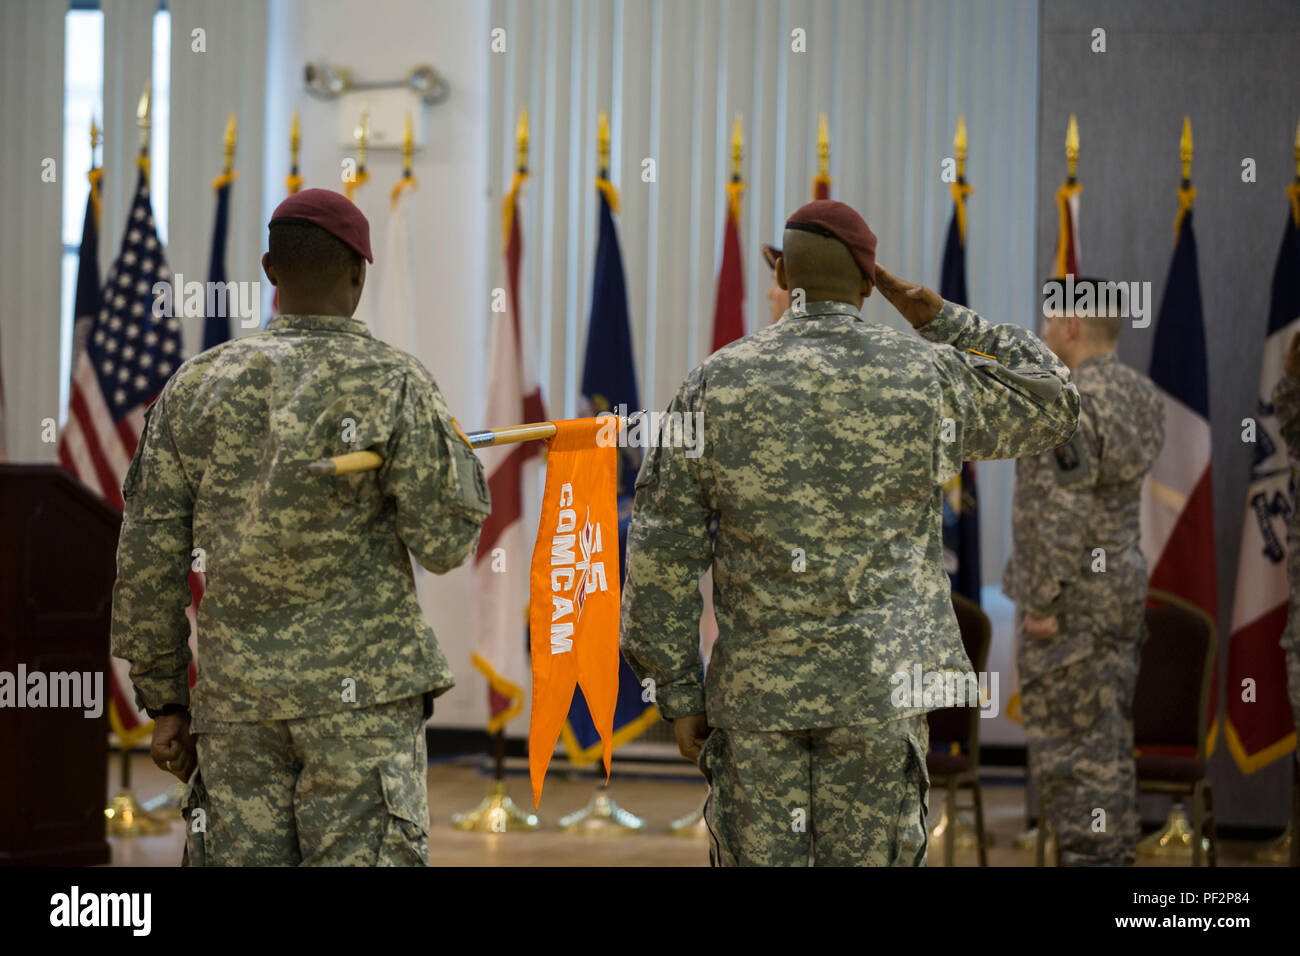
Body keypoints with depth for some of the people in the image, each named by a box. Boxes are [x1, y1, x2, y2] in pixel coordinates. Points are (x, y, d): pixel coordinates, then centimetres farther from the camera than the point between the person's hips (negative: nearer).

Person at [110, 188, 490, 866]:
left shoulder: (196, 386, 6)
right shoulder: (394, 384, -4)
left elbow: (148, 561, 5)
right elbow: (443, 543, -4)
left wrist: (165, 703, 13)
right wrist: (460, 454, 16)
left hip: (236, 692, 3)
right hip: (362, 684, -3)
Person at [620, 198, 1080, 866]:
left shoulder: (716, 383, -2)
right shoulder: (928, 377, -3)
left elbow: (662, 550, -3)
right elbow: (1051, 404, 15)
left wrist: (678, 694, 4)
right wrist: (938, 318, 13)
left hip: (757, 686, 1)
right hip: (879, 685, 0)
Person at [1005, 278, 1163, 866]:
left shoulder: (1071, 404, -19)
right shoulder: (1136, 394, 9)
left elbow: (1064, 514, -23)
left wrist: (1043, 601, -19)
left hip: (1070, 600, -9)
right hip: (1124, 585, 9)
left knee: (1068, 743, -4)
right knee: (1108, 740, 14)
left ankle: (1087, 856, -3)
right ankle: (1115, 853, 19)